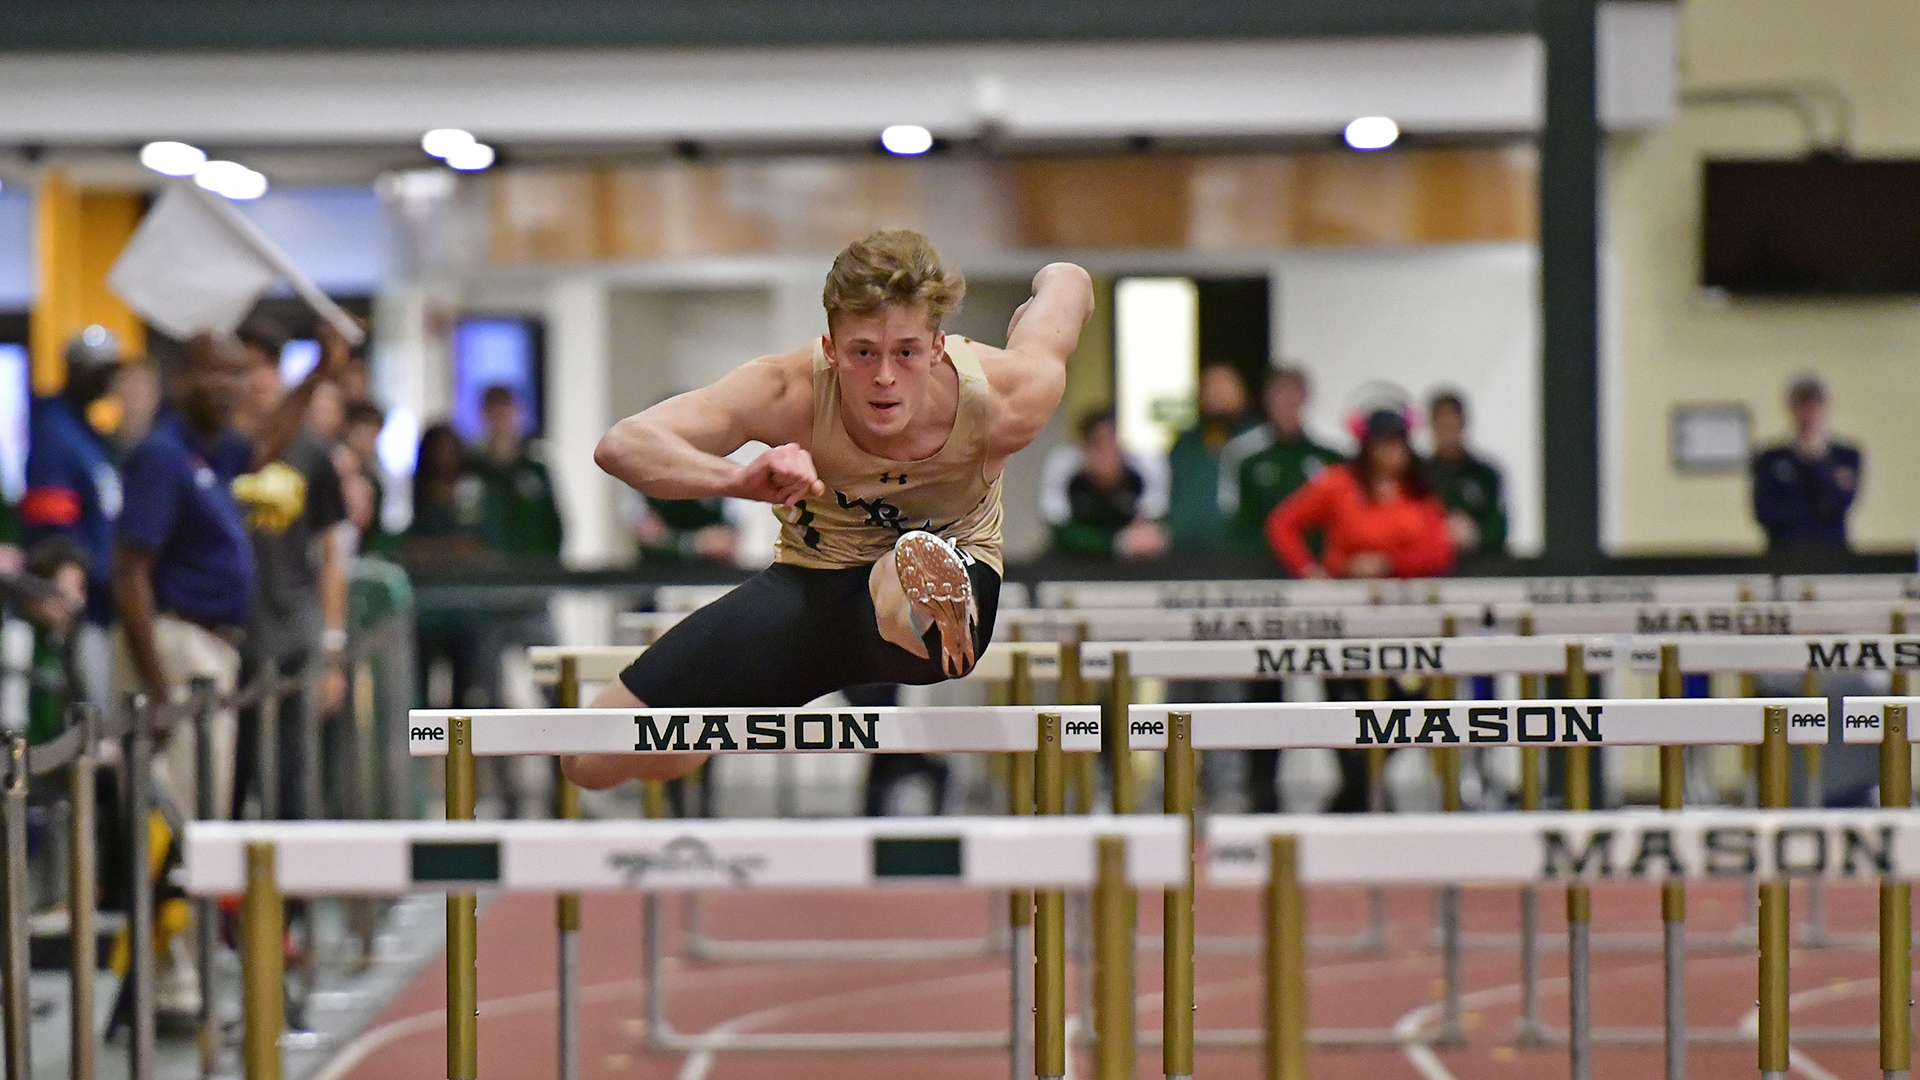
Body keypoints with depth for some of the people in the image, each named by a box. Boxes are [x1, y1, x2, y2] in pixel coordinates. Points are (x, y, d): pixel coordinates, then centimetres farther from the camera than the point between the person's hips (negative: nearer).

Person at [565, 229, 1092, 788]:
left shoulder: (1001, 400, -27)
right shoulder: (789, 393, -28)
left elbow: (1066, 280, -8)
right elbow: (620, 445, -37)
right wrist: (740, 478, -53)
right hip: (814, 581, 5)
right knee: (600, 761, 3)